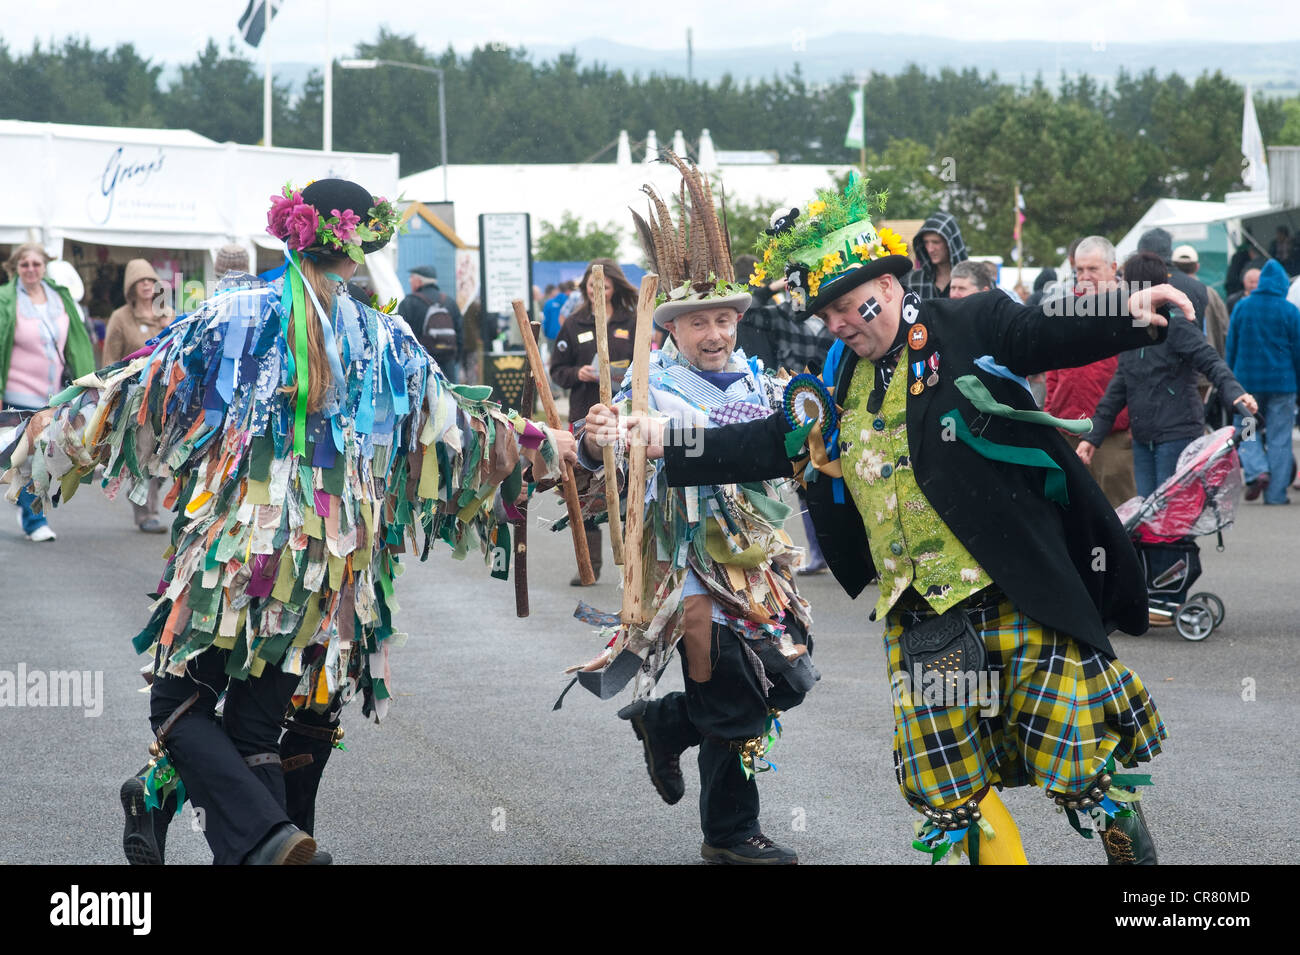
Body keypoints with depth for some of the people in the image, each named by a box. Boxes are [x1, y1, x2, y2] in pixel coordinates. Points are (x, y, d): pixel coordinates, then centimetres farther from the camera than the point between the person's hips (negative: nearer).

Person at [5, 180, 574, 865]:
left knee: (179, 705, 3)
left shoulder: (238, 313, -3)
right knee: (255, 730, 12)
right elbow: (452, 429, 15)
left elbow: (145, 385, -1)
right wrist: (541, 444, 32)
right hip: (329, 569, 3)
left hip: (232, 547, -3)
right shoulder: (386, 342, 6)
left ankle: (264, 838, -20)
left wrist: (57, 427, 15)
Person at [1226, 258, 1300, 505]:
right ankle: (1276, 493, 3)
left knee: (1246, 430, 14)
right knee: (1279, 438, 4)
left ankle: (1257, 470, -10)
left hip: (1247, 380, 1)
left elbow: (1231, 346, 6)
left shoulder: (1242, 307, 0)